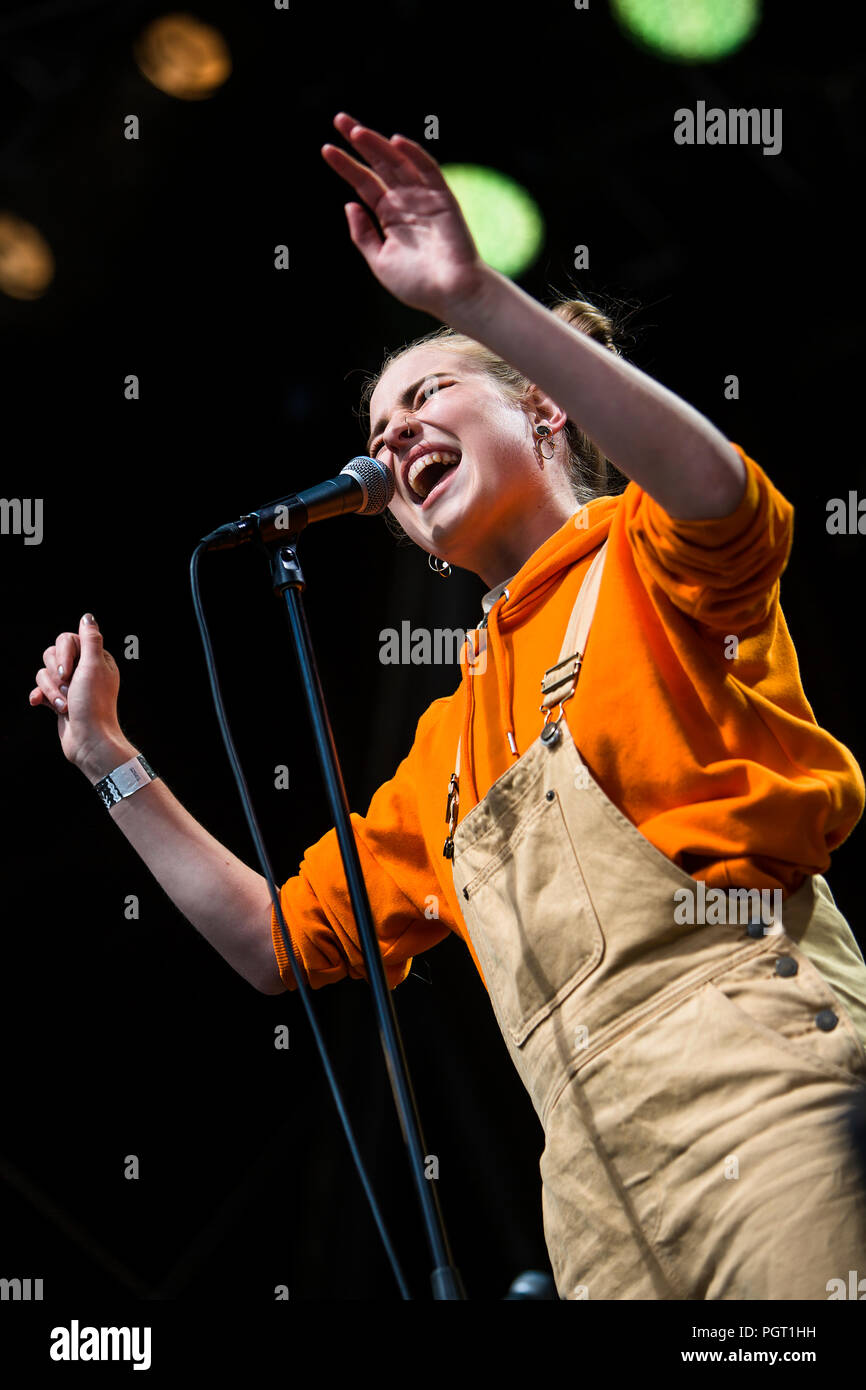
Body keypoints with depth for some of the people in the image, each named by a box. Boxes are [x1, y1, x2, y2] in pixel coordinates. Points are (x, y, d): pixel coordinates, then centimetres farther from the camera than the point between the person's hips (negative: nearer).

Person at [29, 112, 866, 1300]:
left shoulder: (643, 560, 8)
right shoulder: (450, 737, 26)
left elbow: (723, 497, -19)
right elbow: (283, 944, 28)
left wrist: (474, 298, -25)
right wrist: (110, 761, 26)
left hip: (755, 1083, -6)